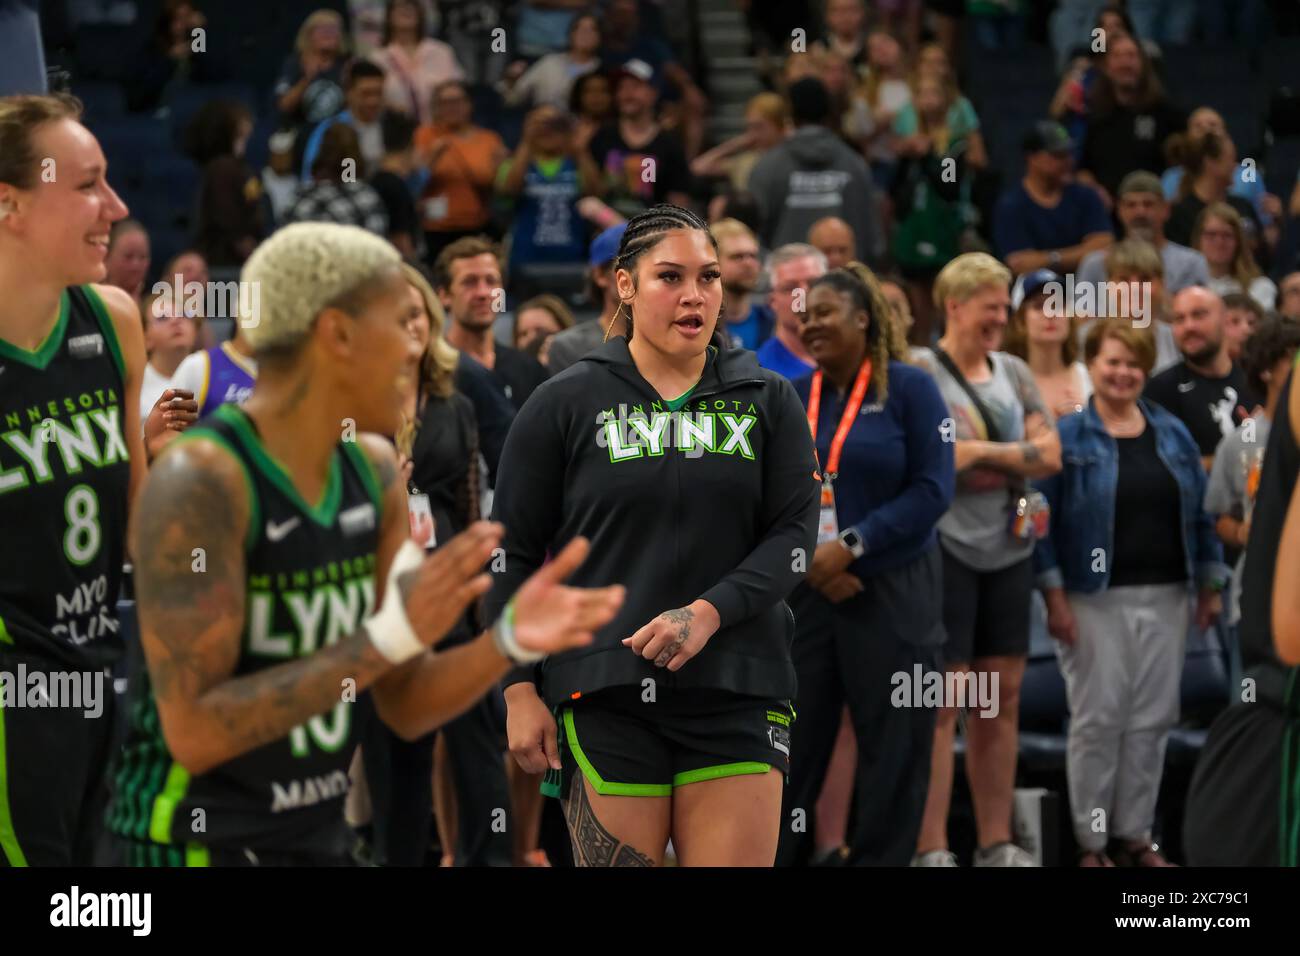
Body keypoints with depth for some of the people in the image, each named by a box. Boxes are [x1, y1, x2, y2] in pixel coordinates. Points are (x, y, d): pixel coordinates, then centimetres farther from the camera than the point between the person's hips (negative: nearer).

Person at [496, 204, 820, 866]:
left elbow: (795, 532, 2)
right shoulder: (566, 404, 5)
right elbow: (514, 555, 6)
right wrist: (520, 691, -1)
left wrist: (709, 612, -14)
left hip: (738, 694, 2)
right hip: (605, 698, -1)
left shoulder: (768, 402, 10)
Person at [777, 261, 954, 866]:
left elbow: (932, 490, -10)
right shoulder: (792, 399, 8)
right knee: (790, 741, 5)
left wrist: (851, 545, -16)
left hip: (893, 592, -3)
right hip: (804, 591, 3)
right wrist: (807, 557, -10)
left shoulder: (909, 388, -3)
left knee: (892, 746, 3)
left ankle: (879, 858, 13)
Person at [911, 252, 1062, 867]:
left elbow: (1051, 454, 3)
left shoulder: (1013, 372, 13)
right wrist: (1015, 460, -10)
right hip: (944, 546, -6)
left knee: (1003, 698, 8)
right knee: (940, 703, -6)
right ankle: (930, 850, -4)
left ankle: (996, 844, 15)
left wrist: (979, 453, -10)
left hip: (1008, 548, 6)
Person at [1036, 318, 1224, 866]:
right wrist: (1054, 596, -12)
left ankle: (1134, 833, 15)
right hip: (1096, 599, -4)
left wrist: (1210, 585, 9)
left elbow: (1200, 513, 13)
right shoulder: (1067, 437, -2)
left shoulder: (1173, 435, 10)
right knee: (1097, 719, -1)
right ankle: (1090, 840, 7)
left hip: (1166, 596, 4)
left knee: (1152, 720, 6)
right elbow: (1042, 519, -6)